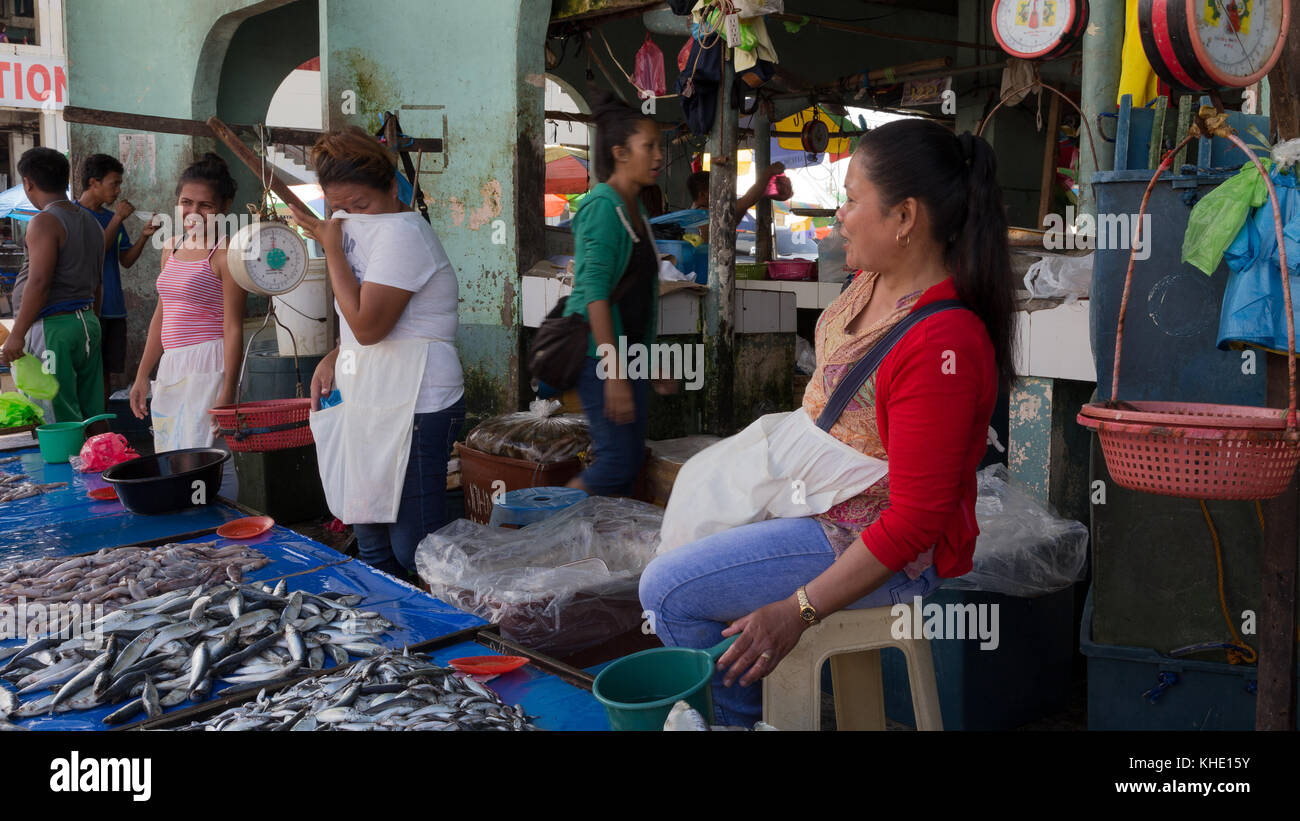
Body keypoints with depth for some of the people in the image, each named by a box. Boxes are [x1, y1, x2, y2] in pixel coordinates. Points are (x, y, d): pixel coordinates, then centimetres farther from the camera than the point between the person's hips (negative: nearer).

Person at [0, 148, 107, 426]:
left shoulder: (45, 223, -11)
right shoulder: (91, 222, 15)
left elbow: (39, 283, -19)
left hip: (53, 327, -8)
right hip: (88, 322, 9)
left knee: (61, 422, -5)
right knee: (92, 413, 11)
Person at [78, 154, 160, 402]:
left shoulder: (112, 216, 15)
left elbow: (126, 260, 14)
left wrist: (144, 235, 0)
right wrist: (118, 219, -14)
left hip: (114, 307, 7)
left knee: (105, 371, 10)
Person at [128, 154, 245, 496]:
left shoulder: (225, 253, -8)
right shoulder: (172, 248, 15)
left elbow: (233, 328, -12)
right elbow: (161, 316, 20)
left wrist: (227, 393, -17)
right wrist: (142, 375, 18)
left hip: (208, 367, -8)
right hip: (171, 367, 8)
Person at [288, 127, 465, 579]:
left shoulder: (400, 233, -15)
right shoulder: (369, 231, 17)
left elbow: (367, 324, -22)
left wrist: (332, 246, -14)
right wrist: (335, 359, 10)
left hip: (413, 412, -10)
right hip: (372, 405, 10)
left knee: (413, 552, -6)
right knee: (371, 543, 16)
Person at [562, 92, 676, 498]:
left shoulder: (636, 208, 15)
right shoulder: (602, 206, -13)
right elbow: (594, 292, -21)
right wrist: (614, 374, -25)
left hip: (632, 347, 9)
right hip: (599, 350, -9)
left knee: (630, 459, 8)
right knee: (619, 459, -10)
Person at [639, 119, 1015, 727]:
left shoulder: (942, 347, -31)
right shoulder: (874, 280, -2)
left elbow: (914, 522, -28)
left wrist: (797, 612, -26)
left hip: (893, 555, -10)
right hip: (826, 500, 10)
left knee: (667, 590, -13)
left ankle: (742, 713, 14)